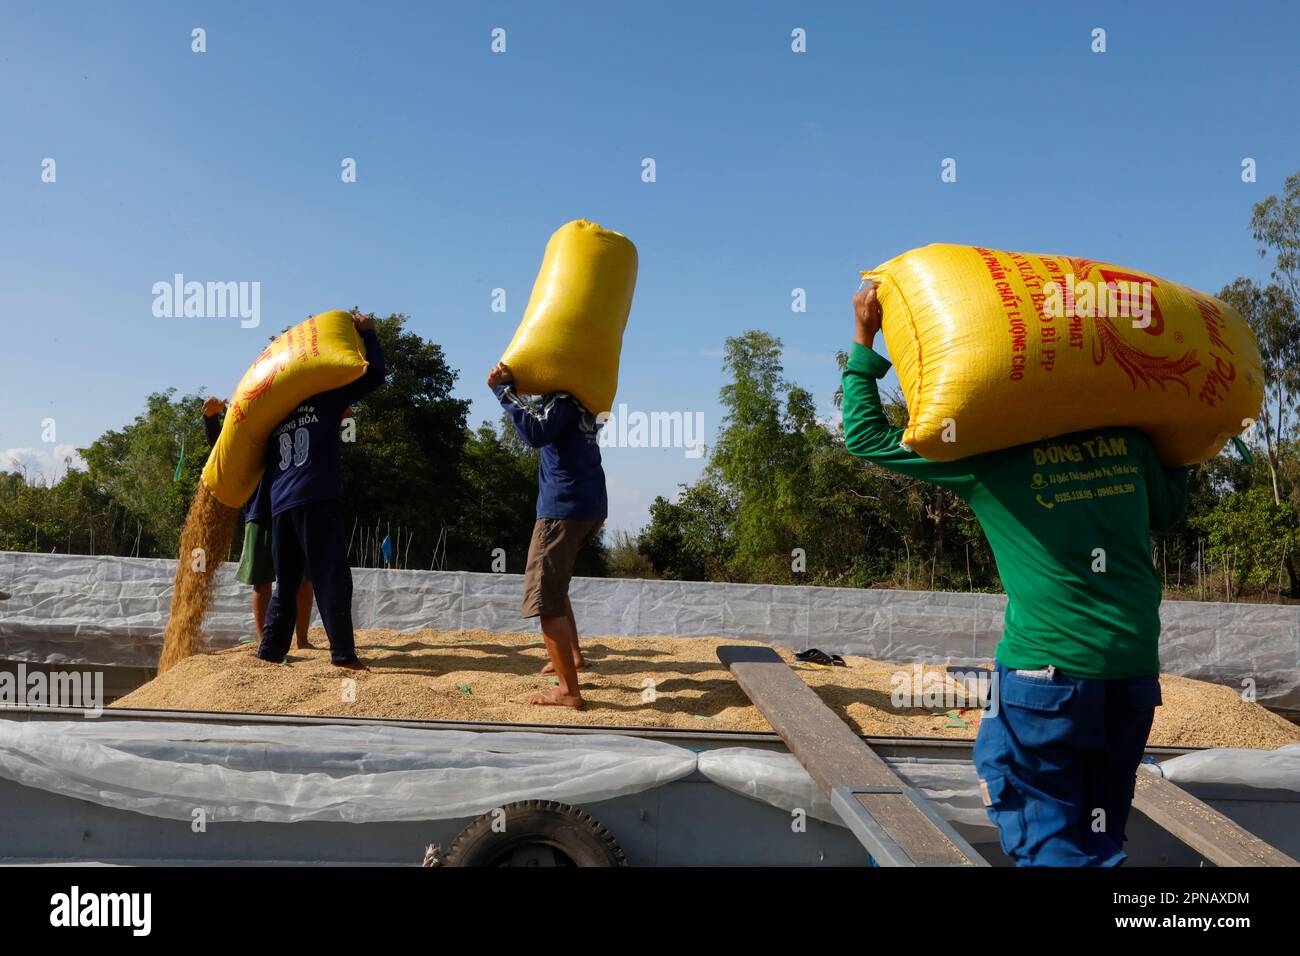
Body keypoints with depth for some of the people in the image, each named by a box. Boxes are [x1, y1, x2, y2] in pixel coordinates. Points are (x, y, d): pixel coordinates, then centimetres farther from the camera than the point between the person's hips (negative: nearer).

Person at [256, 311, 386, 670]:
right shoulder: (326, 395, 6)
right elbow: (374, 375, 4)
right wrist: (368, 333, 10)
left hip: (281, 503, 6)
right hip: (316, 497, -5)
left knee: (286, 583, 14)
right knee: (331, 577, -6)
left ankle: (269, 652, 14)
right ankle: (343, 654, -10)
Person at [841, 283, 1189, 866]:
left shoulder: (986, 453, -7)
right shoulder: (1124, 437, 7)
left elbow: (865, 435, 1)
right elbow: (1168, 510, 26)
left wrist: (863, 342, 7)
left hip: (1046, 669, -6)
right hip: (1136, 670, 6)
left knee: (1048, 844, 4)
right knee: (1098, 839, 19)